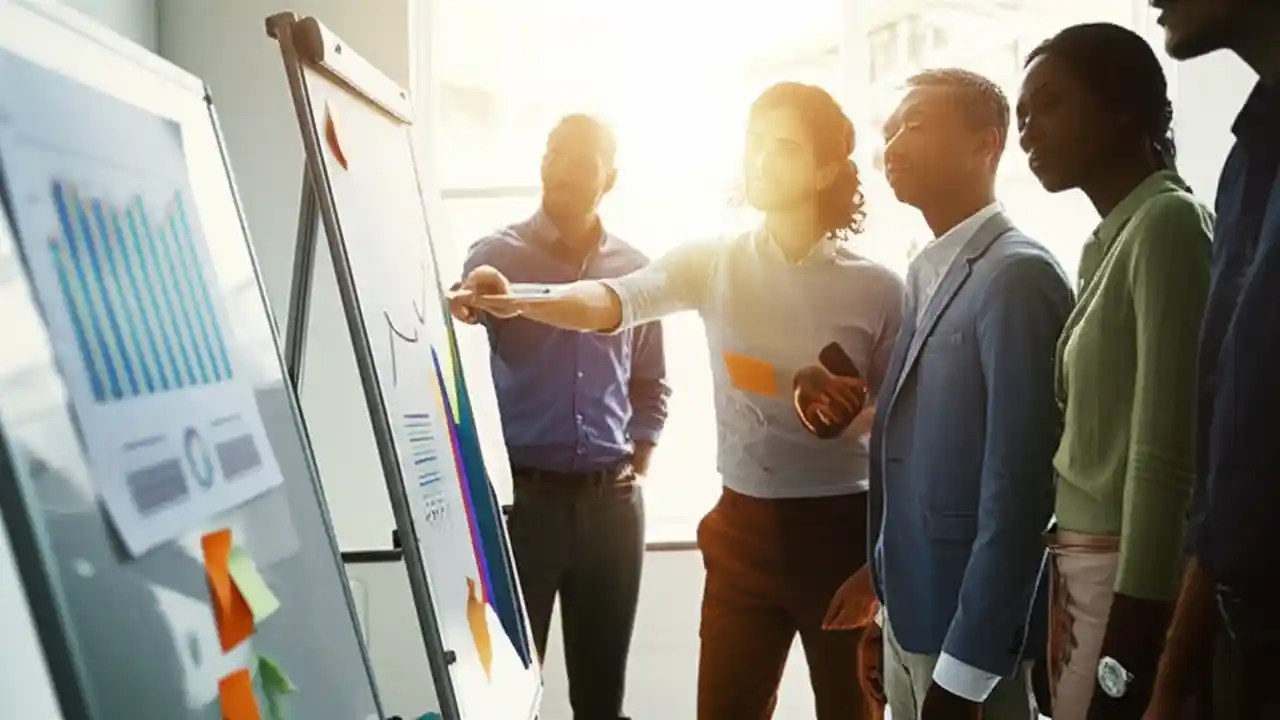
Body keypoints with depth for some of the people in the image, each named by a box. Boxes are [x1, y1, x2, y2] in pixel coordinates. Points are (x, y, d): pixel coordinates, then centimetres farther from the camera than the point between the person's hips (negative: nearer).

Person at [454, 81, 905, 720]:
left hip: (842, 532, -1)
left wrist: (855, 409, -20)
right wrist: (522, 301, -39)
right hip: (743, 531, 2)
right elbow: (618, 300, -20)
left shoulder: (876, 288, -5)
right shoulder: (713, 262, -2)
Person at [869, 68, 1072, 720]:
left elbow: (1018, 489, -22)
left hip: (970, 637, -8)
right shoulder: (924, 275, 9)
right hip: (910, 615, 8)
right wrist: (882, 588, 10)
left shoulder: (1017, 277, -17)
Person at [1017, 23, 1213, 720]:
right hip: (1084, 572, 8)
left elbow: (1164, 457, -18)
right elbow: (1095, 436, 10)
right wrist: (1063, 592, 11)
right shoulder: (1110, 240, 11)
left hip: (1131, 579, -8)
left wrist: (1127, 659, -18)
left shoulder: (1168, 225, -13)